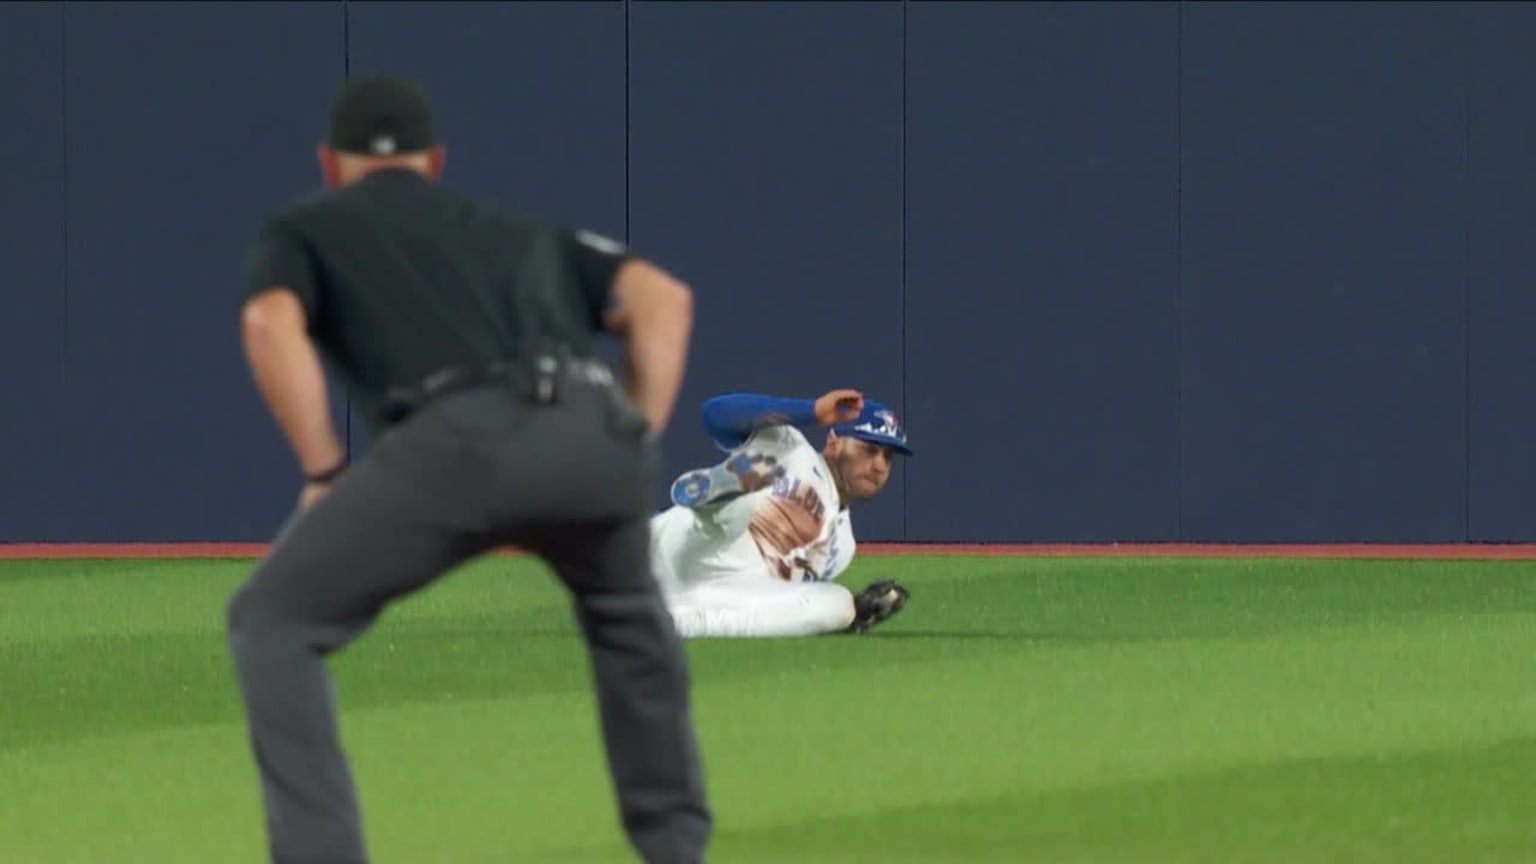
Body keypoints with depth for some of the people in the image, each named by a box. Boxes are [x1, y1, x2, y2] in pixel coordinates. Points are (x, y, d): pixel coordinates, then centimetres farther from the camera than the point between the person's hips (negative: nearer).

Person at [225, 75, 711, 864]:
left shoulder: (305, 231, 28)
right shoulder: (516, 233, 39)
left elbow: (270, 324, 4)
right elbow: (663, 296, 25)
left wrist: (324, 474, 9)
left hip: (460, 439, -4)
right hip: (598, 439, 4)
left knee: (272, 622, 11)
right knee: (624, 609, 37)